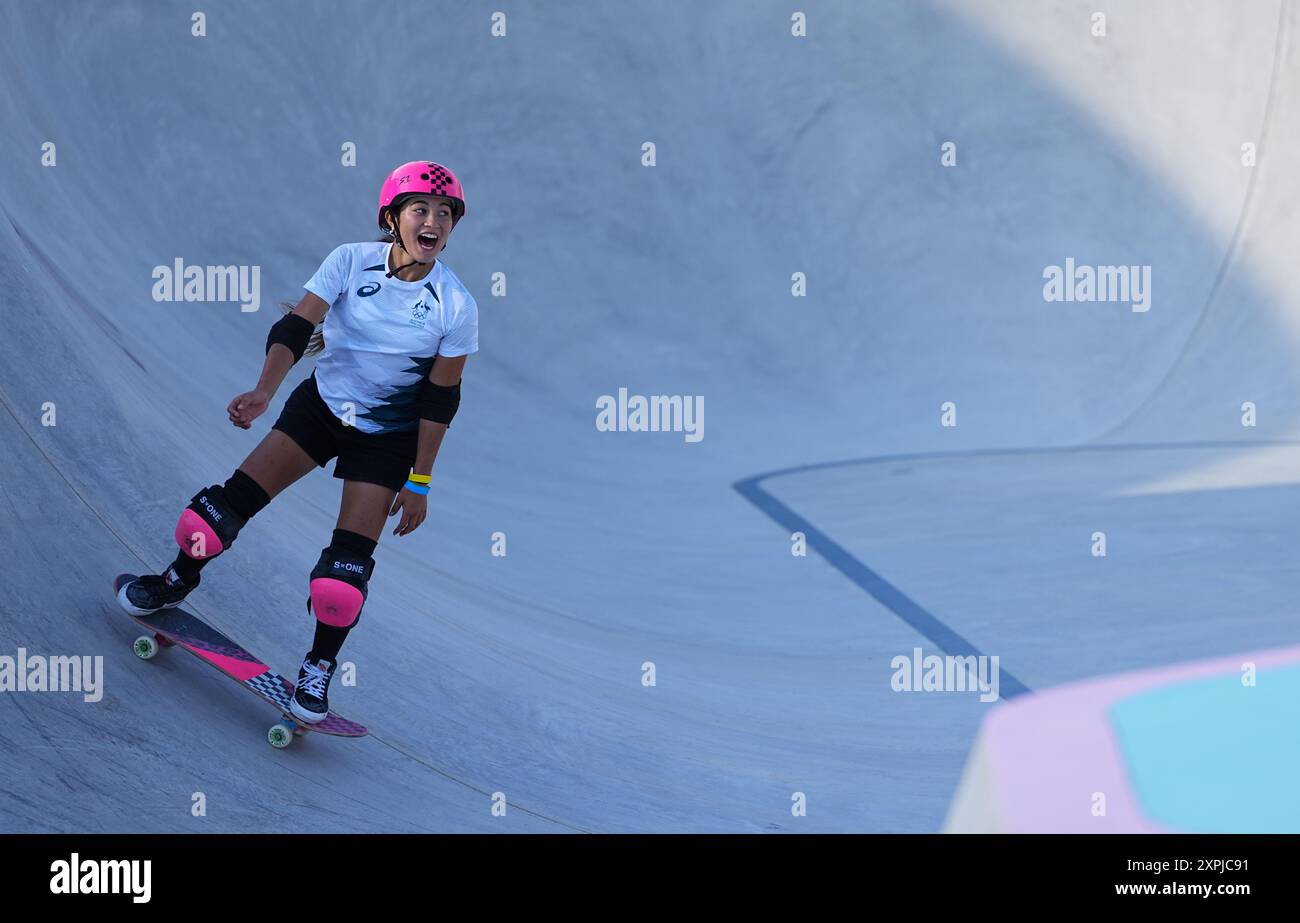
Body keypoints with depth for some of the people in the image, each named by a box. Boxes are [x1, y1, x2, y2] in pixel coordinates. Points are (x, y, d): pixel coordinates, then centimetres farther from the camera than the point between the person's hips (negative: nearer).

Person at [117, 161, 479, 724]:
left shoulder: (456, 307, -17)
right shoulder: (352, 261, -16)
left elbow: (440, 400, -10)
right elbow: (295, 328, -20)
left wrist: (419, 482, -8)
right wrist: (264, 391, -38)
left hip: (387, 436, -1)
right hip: (322, 403, 1)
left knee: (348, 566, -11)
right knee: (235, 498, -8)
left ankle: (320, 667, 13)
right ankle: (177, 582, 22)